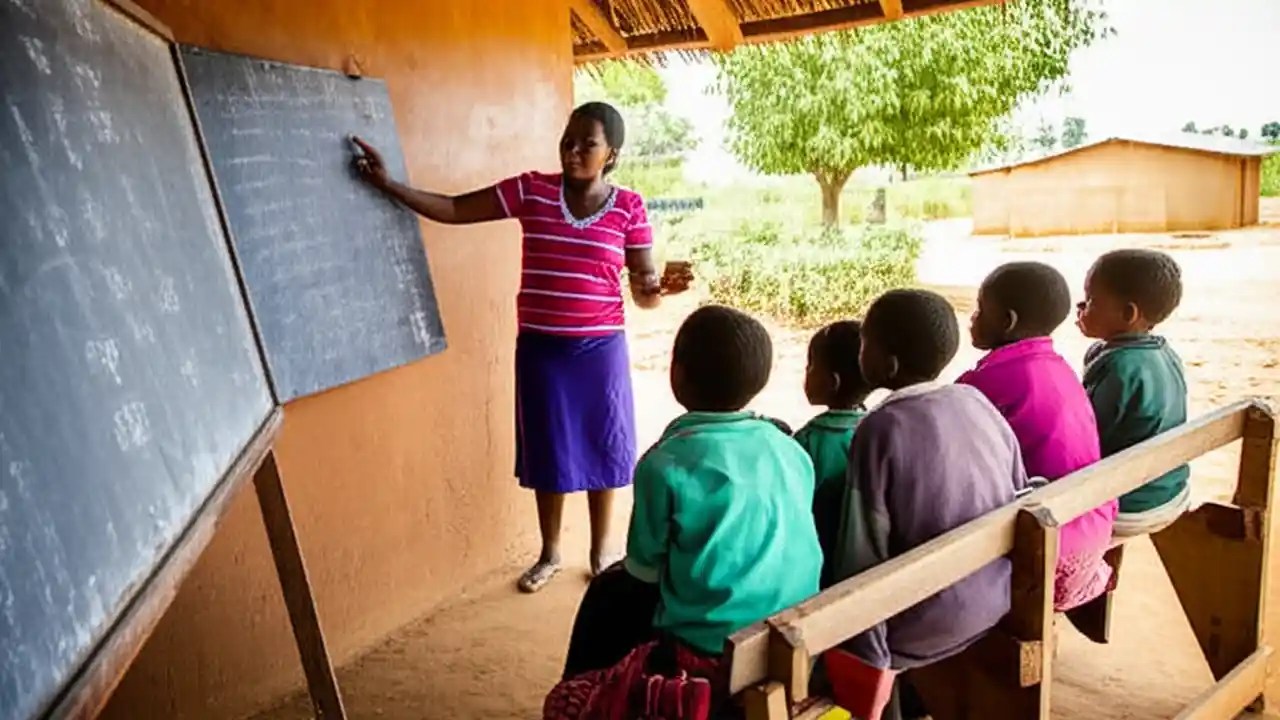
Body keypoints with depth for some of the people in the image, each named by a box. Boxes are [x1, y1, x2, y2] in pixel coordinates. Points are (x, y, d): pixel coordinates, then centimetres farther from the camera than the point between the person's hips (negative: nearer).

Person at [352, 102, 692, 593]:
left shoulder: (629, 209, -4)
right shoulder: (530, 191, -2)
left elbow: (643, 294, -3)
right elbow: (453, 210, 0)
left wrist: (659, 287, -25)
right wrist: (387, 184, -8)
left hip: (600, 350, -1)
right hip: (540, 350, 1)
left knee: (602, 450, 10)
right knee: (549, 453, 12)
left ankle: (601, 552, 31)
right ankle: (549, 554, 32)